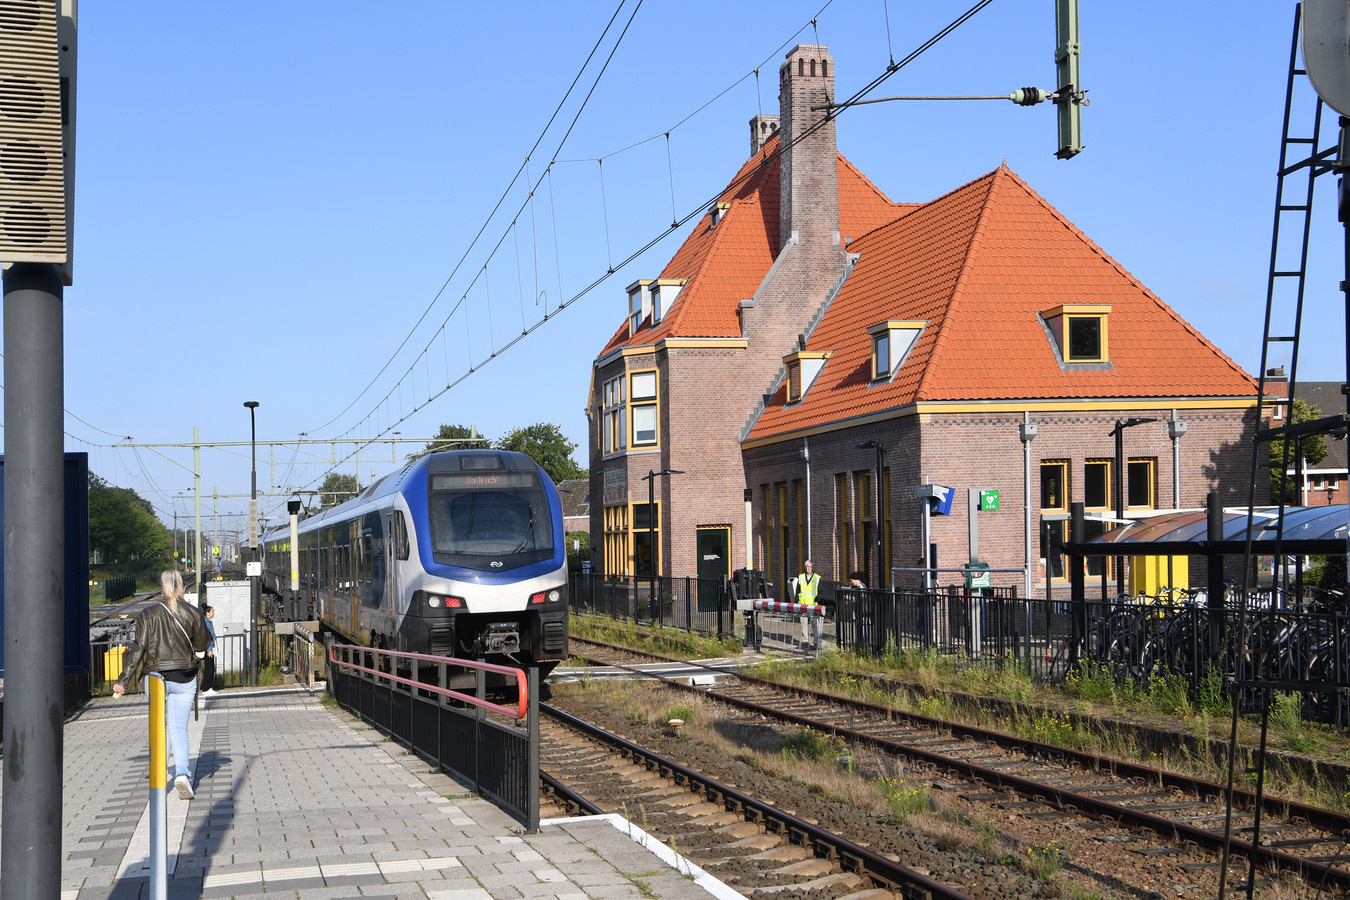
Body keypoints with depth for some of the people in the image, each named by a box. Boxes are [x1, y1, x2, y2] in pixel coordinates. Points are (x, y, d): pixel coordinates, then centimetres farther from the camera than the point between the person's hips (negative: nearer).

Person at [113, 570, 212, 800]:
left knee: (160, 728, 18)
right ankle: (182, 773, -19)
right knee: (179, 729, 2)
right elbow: (203, 644, 9)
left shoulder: (148, 614, -4)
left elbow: (138, 649, -8)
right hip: (185, 678, 0)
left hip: (157, 677, 0)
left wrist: (123, 680, -7)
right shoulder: (193, 613, -2)